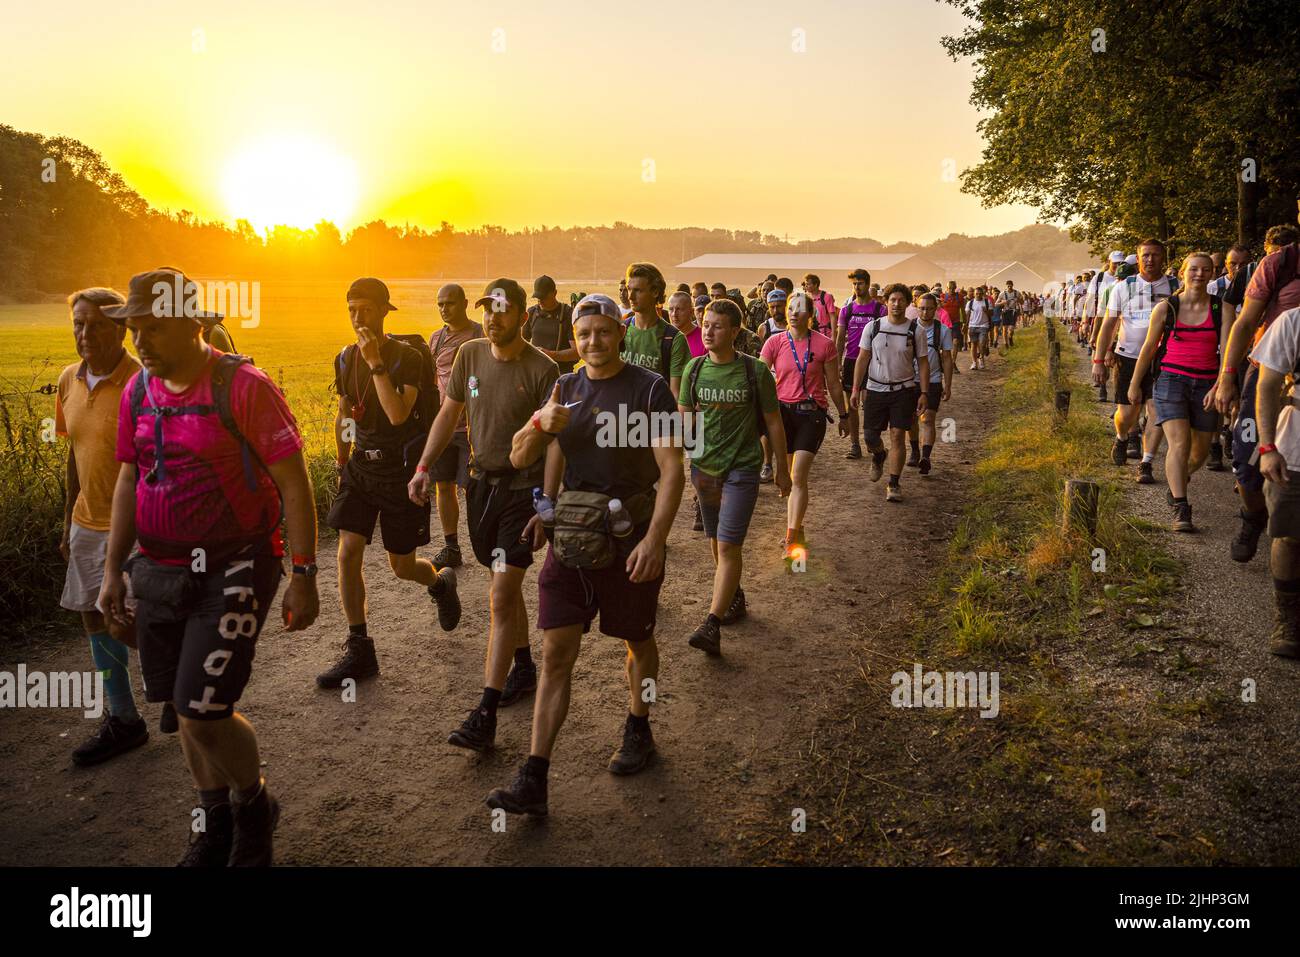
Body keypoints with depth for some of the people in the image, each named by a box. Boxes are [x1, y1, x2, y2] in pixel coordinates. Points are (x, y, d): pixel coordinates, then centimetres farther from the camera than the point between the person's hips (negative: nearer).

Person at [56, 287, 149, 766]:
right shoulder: (69, 380, 6)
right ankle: (123, 721, 27)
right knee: (94, 620, 13)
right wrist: (69, 524, 16)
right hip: (89, 524, 8)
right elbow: (76, 455, 14)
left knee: (122, 625, -8)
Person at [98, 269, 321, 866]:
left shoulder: (242, 387, -14)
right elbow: (129, 482, 16)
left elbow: (293, 485, -13)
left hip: (232, 571, -6)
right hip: (159, 573, 6)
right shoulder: (138, 391, 6)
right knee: (185, 710, 13)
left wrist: (303, 577, -15)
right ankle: (216, 824, 34)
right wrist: (113, 569, 14)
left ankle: (254, 806, 21)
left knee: (202, 710, -8)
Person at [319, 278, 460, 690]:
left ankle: (441, 582, 41)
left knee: (402, 566, 4)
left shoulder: (407, 357, -14)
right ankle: (359, 651, 3)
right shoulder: (345, 359, 4)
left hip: (401, 471, -5)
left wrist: (376, 363, -28)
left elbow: (398, 414, -29)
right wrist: (342, 466, 20)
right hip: (360, 467, 5)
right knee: (348, 552, -7)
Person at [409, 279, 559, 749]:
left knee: (500, 598, -10)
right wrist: (423, 468, 4)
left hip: (523, 487, -6)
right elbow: (448, 414, 12)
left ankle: (485, 714, -8)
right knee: (505, 585, 19)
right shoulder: (470, 354, 3)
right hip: (481, 481, 6)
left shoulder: (541, 369, -14)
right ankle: (524, 666, 39)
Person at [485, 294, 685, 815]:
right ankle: (533, 781, 1)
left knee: (637, 640, 16)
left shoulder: (649, 389, -8)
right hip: (570, 534, 4)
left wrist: (655, 539, -27)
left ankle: (638, 731, 41)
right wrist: (540, 423, -9)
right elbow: (520, 458, 13)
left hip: (629, 536, -3)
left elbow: (672, 470, -16)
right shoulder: (565, 388, 7)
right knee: (555, 654, 0)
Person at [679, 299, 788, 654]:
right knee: (715, 542, 16)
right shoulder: (694, 369, 0)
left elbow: (773, 422, 0)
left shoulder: (755, 372, -9)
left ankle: (712, 626, -12)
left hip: (741, 468, -4)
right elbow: (683, 419, 6)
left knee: (728, 545, -12)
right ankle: (735, 597, 38)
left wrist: (782, 469, 4)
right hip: (704, 466, 5)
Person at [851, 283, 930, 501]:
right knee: (870, 436, 3)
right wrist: (856, 389, -2)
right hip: (875, 389, 1)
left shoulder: (916, 330, -2)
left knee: (897, 436, -5)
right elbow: (862, 358, 2)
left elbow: (923, 363, 2)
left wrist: (923, 393, -4)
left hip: (904, 390, -1)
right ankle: (878, 455, 40)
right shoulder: (873, 327, -1)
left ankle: (894, 485, 5)